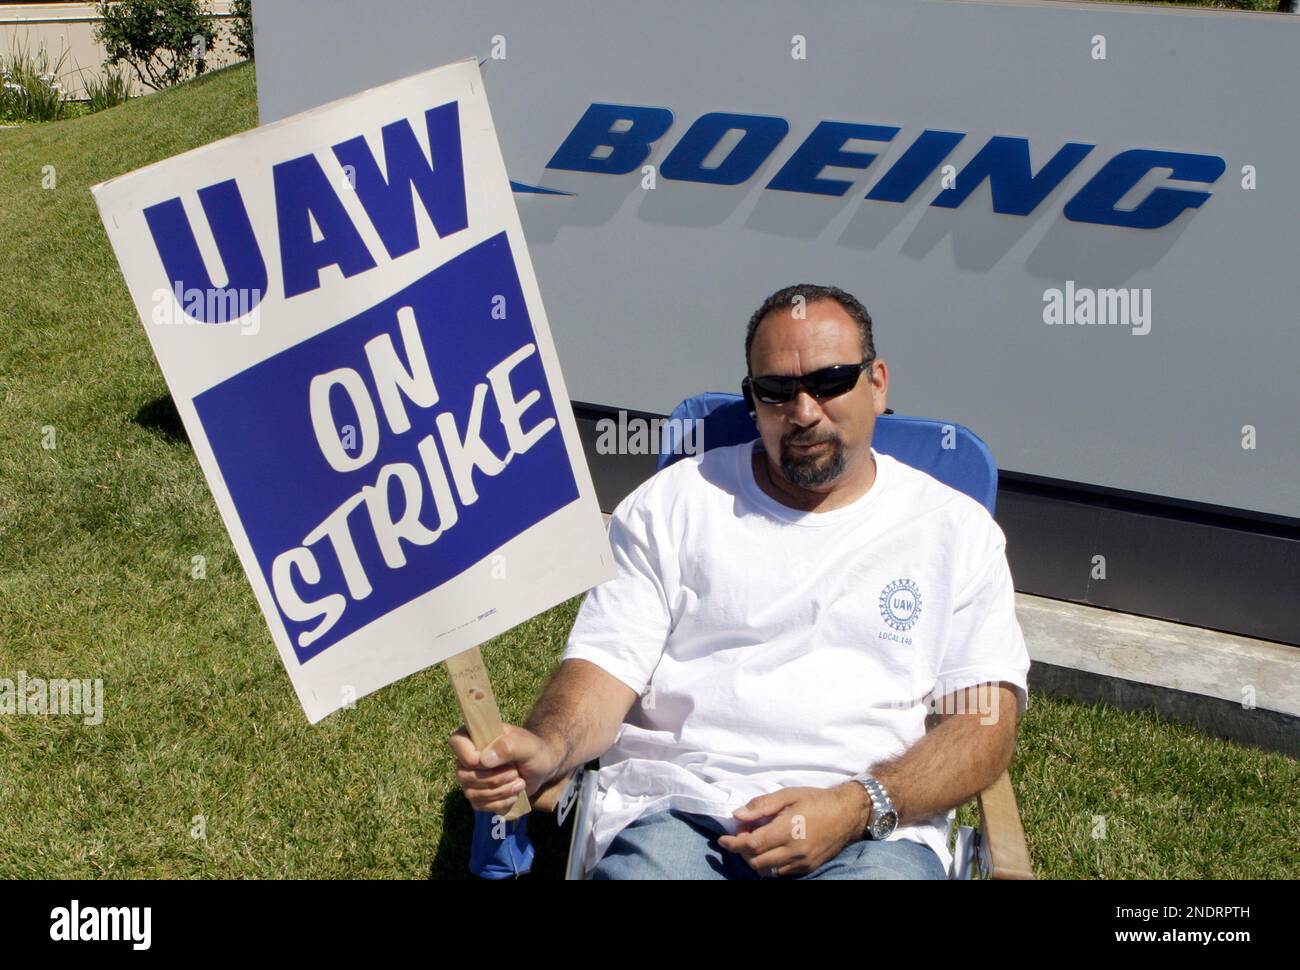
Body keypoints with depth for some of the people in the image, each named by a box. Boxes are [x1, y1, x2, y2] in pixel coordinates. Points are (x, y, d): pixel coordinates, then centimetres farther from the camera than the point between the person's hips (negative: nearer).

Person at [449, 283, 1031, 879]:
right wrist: (545, 747, -17)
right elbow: (606, 663, 7)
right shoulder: (671, 504, 15)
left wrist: (859, 806, -13)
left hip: (875, 829, 0)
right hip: (674, 811, 1)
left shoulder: (956, 529, 13)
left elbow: (987, 719, 4)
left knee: (890, 870, -34)